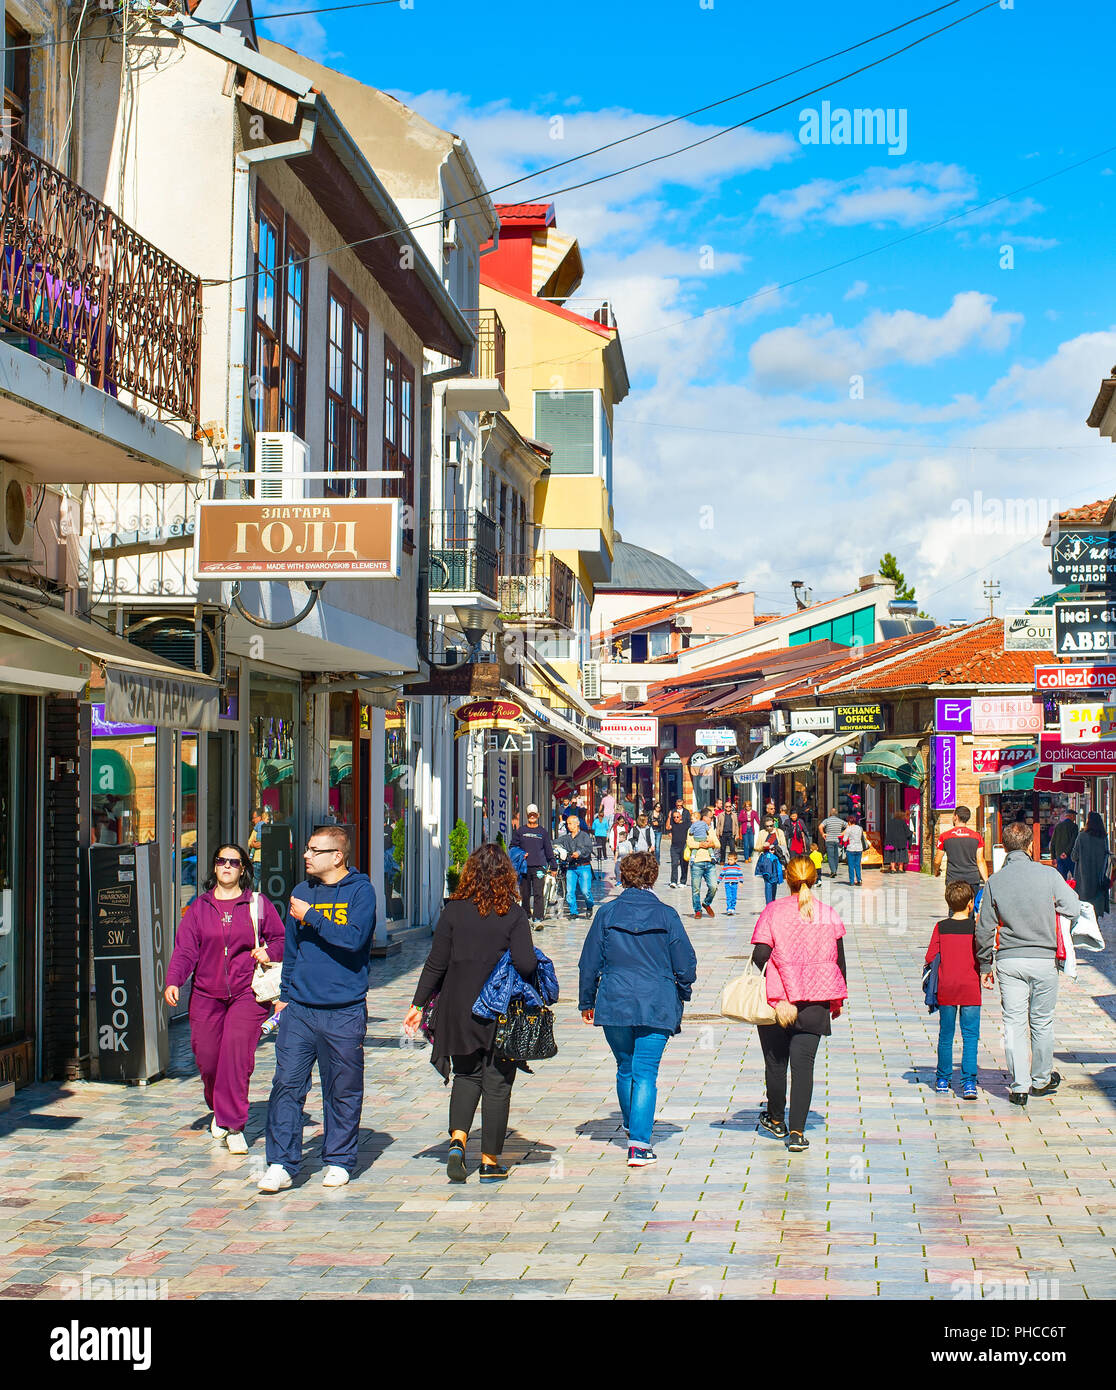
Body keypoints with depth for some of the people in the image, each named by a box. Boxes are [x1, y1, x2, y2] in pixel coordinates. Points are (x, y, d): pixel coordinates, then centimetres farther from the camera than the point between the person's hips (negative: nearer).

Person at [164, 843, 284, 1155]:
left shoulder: (258, 904, 7)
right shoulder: (200, 907, 10)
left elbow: (281, 939, 13)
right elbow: (184, 949, 3)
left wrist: (269, 952, -8)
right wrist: (173, 982, -11)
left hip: (247, 994, -2)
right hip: (206, 995, 2)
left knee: (237, 1052, -16)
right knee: (206, 1057, 1)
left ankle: (233, 1124, -8)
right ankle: (219, 1110, 30)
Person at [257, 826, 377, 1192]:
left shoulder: (360, 891, -3)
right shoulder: (302, 891, 11)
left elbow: (354, 938, -19)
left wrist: (311, 915, -13)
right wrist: (285, 994, 17)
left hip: (344, 1012, -3)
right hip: (299, 1008, 4)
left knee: (343, 1091, 6)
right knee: (287, 1083, -5)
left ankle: (339, 1161, 19)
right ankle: (281, 1164, -1)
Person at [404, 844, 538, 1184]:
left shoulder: (454, 911, -3)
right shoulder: (513, 914, -8)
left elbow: (436, 964, -2)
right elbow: (526, 963, -17)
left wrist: (418, 1003, 5)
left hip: (459, 1009, 2)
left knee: (466, 1074, 18)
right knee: (497, 1082, 8)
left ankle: (457, 1139, -3)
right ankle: (490, 1161, 11)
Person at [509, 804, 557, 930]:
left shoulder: (543, 832, 10)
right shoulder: (520, 831, 10)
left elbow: (549, 850, 15)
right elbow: (512, 846, 16)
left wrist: (553, 867, 15)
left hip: (539, 867, -1)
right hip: (524, 867, 1)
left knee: (538, 894, -12)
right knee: (525, 894, 6)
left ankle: (537, 919, -18)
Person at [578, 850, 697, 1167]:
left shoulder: (607, 913, 0)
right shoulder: (666, 915, -2)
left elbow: (589, 963, 3)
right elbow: (686, 964, 0)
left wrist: (586, 1001, 15)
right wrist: (680, 997, 18)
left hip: (614, 1003, 2)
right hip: (657, 1006, -2)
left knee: (625, 1068, 19)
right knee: (645, 1073, -2)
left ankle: (633, 1127, 38)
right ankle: (639, 1143, -13)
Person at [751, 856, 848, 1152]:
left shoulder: (773, 912, -6)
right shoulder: (828, 914, 2)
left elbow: (760, 955, -11)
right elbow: (839, 960, 6)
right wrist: (838, 999, 15)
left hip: (777, 998, -1)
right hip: (815, 1000, 1)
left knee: (776, 1061, 15)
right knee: (803, 1063, 1)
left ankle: (776, 1120, 32)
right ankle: (797, 1131, -7)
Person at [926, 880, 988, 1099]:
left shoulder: (941, 927, -1)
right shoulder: (976, 927, -4)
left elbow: (930, 957, -2)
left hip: (946, 988, 2)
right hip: (971, 990, -2)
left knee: (945, 1036, 12)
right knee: (970, 1036, 0)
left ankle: (943, 1081, 21)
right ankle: (969, 1083, -8)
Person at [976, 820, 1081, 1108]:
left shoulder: (994, 881, -2)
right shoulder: (1048, 874, -7)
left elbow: (984, 929, 0)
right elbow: (1074, 910, -8)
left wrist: (985, 966, 10)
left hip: (1008, 961, 1)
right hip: (1043, 959, -1)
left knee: (1013, 1023, 5)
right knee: (1042, 1022, 13)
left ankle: (1019, 1086, 3)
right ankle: (1041, 1080, 27)